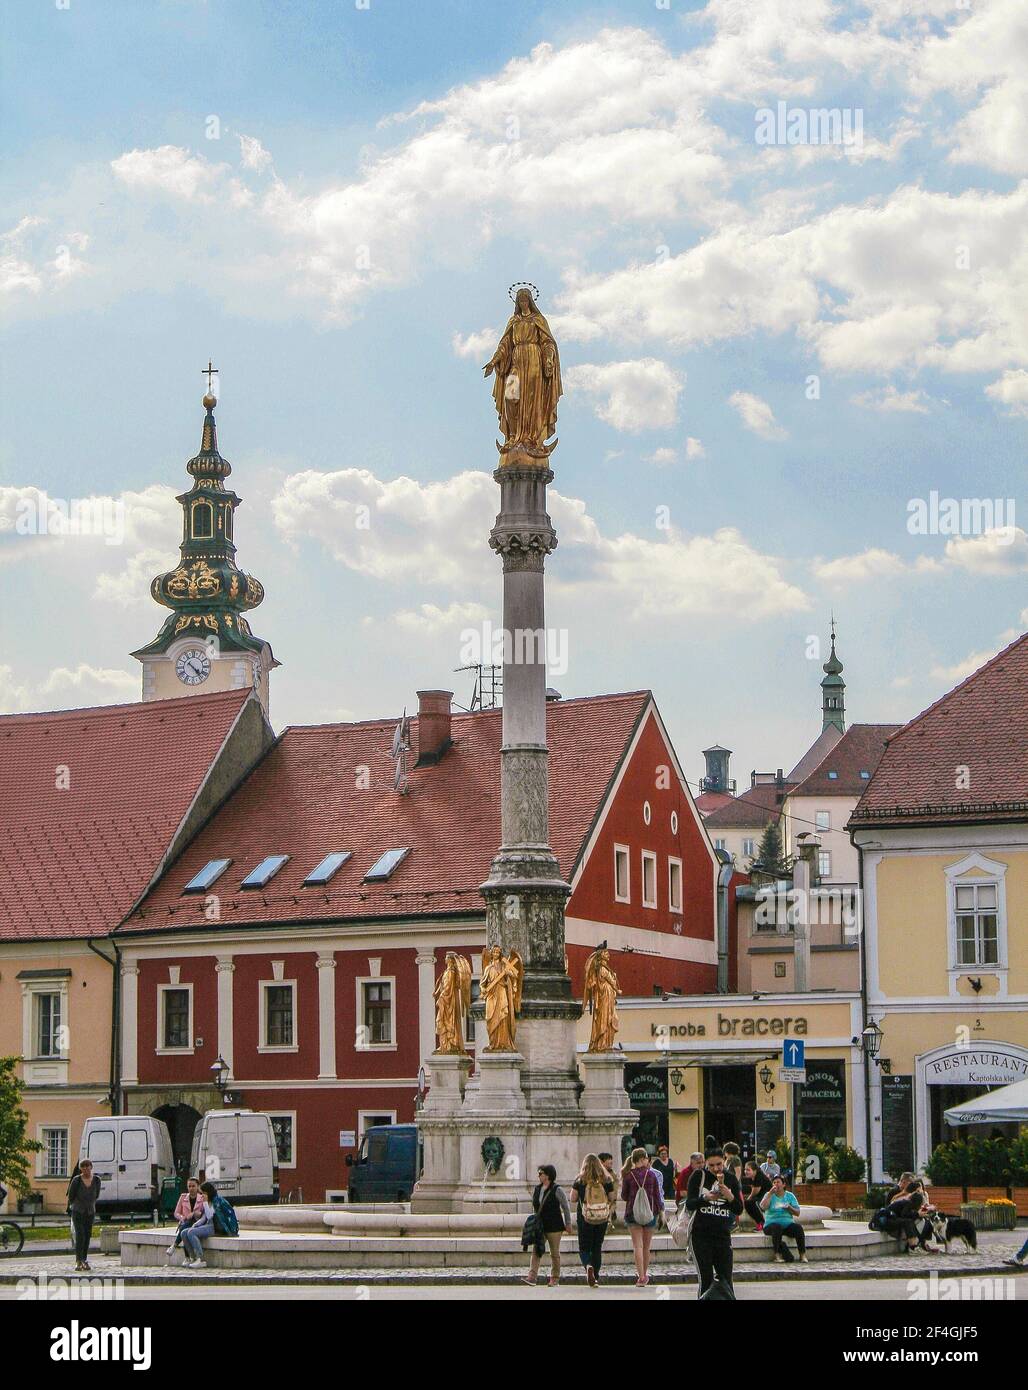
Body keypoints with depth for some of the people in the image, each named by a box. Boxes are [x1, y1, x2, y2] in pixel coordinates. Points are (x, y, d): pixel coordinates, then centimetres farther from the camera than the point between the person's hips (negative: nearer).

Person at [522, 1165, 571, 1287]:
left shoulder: (557, 1190, -7)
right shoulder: (537, 1189, 10)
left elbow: (566, 1207, -3)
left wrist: (568, 1224, -4)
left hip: (554, 1226, -5)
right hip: (539, 1226, 5)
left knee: (554, 1253, 3)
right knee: (536, 1251, -6)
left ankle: (555, 1279, 10)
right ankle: (532, 1276, -13)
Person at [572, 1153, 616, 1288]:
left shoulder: (579, 1181, -9)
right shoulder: (607, 1180, -6)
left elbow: (573, 1199, -2)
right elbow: (611, 1199, 2)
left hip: (584, 1219, -2)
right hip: (602, 1219, 2)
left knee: (584, 1248, 8)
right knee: (597, 1247, 15)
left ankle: (588, 1266, -22)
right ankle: (595, 1276, 16)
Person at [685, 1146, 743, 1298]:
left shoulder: (731, 1179, 8)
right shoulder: (699, 1176, -1)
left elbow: (739, 1210, 6)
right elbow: (689, 1205, -7)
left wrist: (730, 1197, -13)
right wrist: (706, 1198, -24)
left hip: (723, 1235, 3)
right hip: (701, 1235, -3)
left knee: (726, 1281, 2)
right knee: (706, 1280, -7)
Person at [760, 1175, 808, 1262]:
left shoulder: (790, 1196, 13)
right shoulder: (769, 1195, 8)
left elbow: (797, 1213, 8)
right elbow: (763, 1207, -13)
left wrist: (789, 1208, -11)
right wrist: (771, 1193, -13)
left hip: (788, 1223, 2)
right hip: (772, 1224, -2)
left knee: (798, 1228, -27)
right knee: (777, 1227, -36)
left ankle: (803, 1255, -26)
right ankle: (777, 1255, -32)